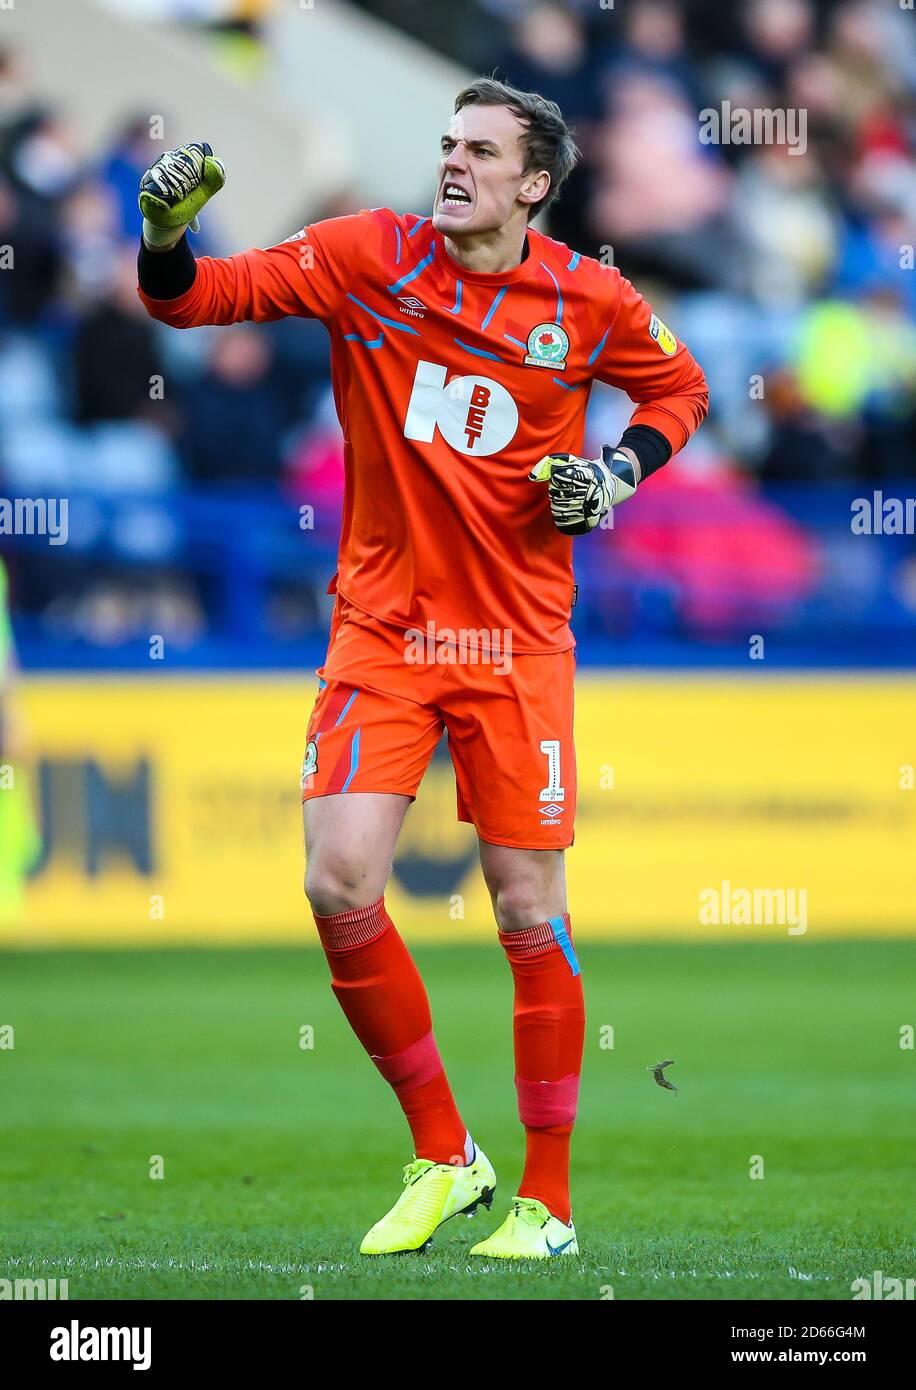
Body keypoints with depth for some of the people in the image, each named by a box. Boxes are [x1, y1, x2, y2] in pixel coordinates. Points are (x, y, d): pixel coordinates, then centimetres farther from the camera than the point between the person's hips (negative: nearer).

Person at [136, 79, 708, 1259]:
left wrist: (619, 471, -2)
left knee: (529, 914, -1)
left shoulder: (590, 301, -3)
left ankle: (547, 1198, 12)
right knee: (339, 886, -11)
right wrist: (166, 233, -25)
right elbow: (191, 299, -4)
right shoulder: (370, 257, -4)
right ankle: (442, 1158, 8)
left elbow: (678, 387, 16)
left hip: (515, 644, -1)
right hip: (381, 628, 1)